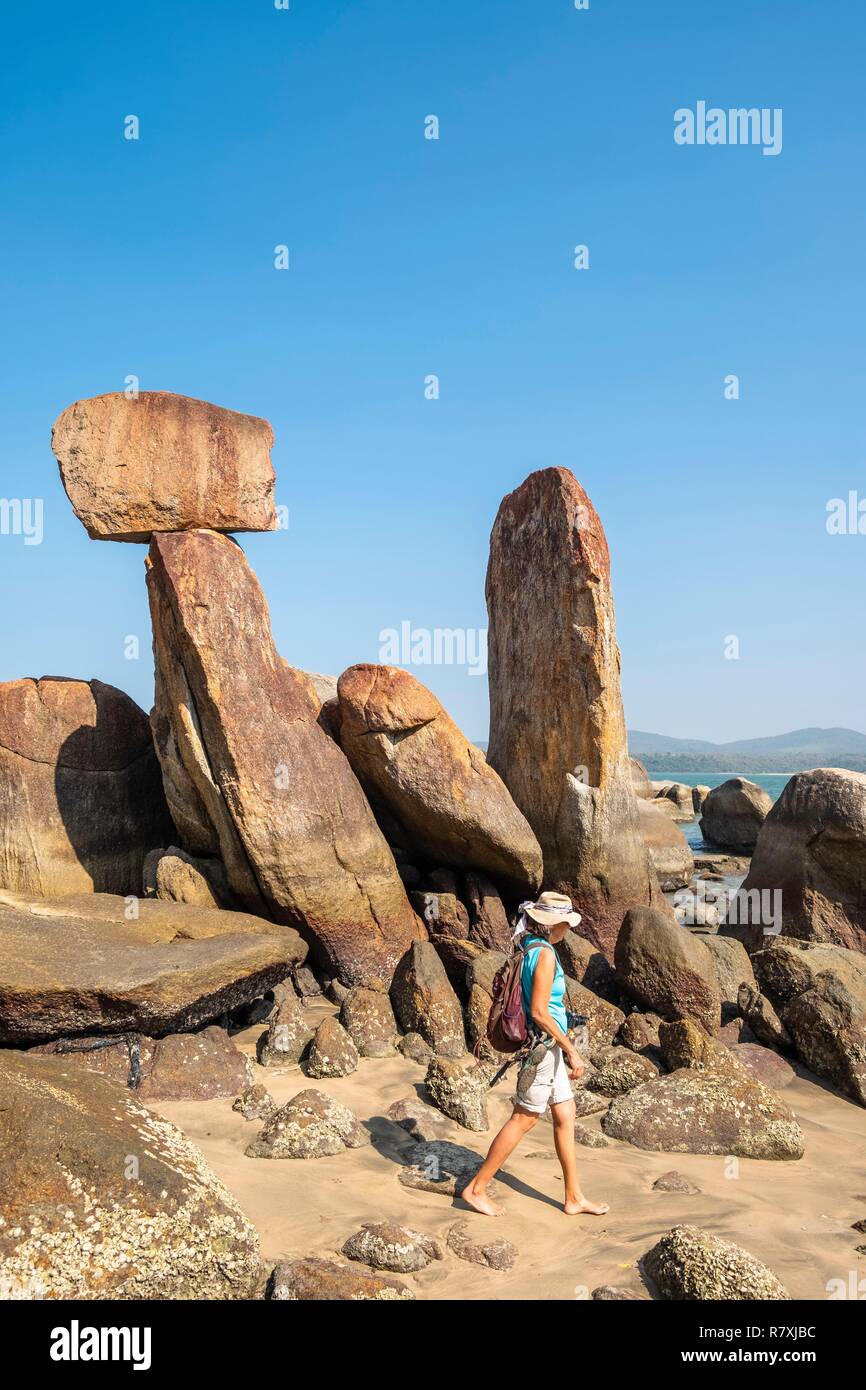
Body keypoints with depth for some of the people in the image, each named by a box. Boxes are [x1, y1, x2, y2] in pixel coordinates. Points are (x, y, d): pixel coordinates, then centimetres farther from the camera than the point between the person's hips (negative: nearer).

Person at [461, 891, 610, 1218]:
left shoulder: (528, 948, 8)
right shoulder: (544, 954, -20)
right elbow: (539, 1012, -23)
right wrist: (571, 1051, -18)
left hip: (548, 1047, 10)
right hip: (544, 1046, -10)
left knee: (565, 1115, 14)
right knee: (524, 1119, 0)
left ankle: (574, 1198, 23)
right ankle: (476, 1189, 10)